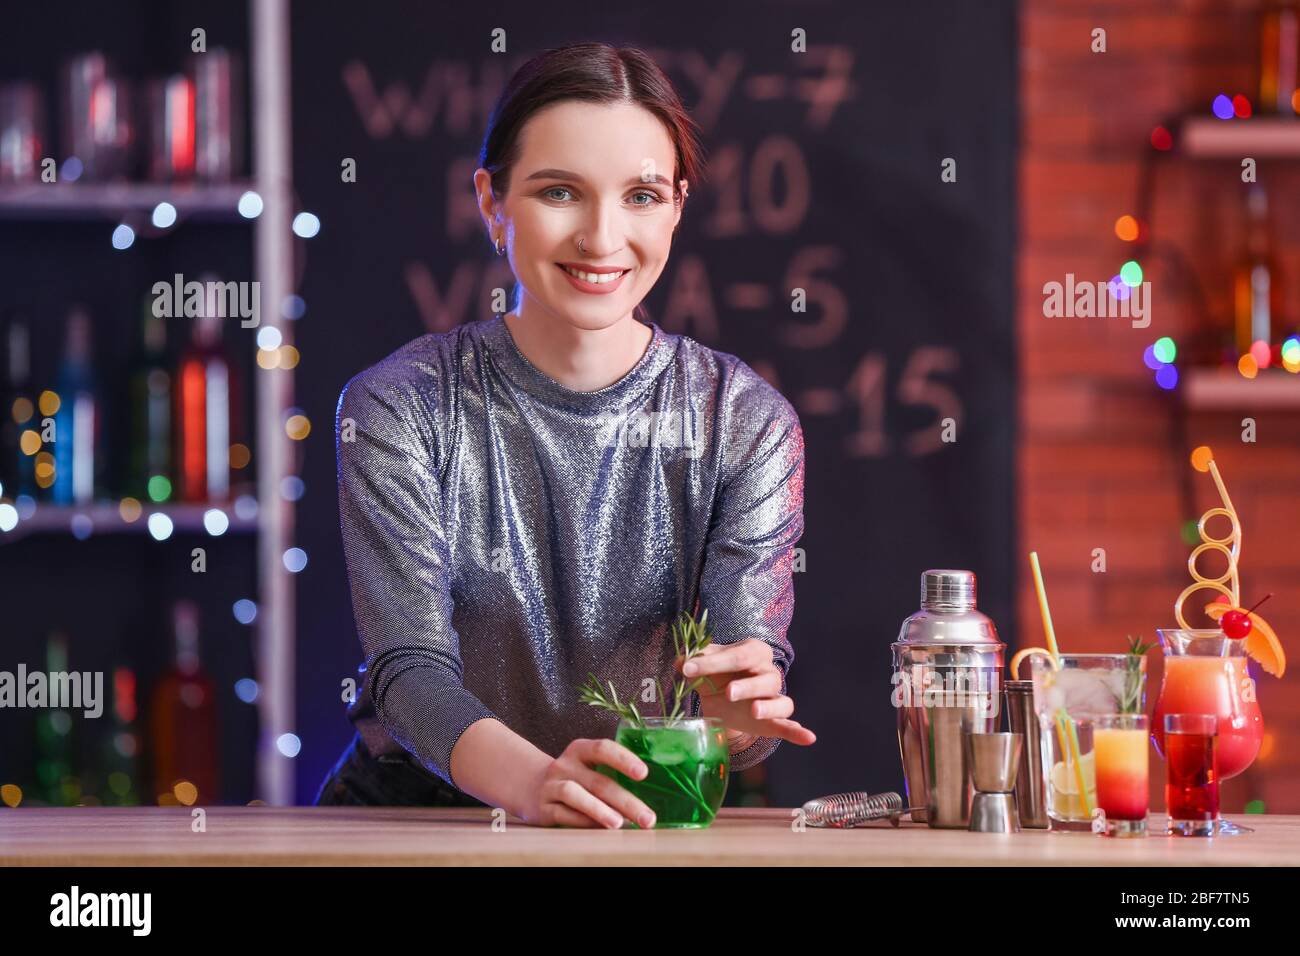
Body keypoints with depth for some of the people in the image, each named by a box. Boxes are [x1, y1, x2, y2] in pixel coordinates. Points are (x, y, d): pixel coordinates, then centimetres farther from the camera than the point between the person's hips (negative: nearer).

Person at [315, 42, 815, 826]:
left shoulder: (746, 423, 1)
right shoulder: (400, 408, -3)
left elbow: (753, 656, -7)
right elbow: (410, 667, -13)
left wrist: (737, 716, -32)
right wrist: (531, 778, -34)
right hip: (410, 814, -1)